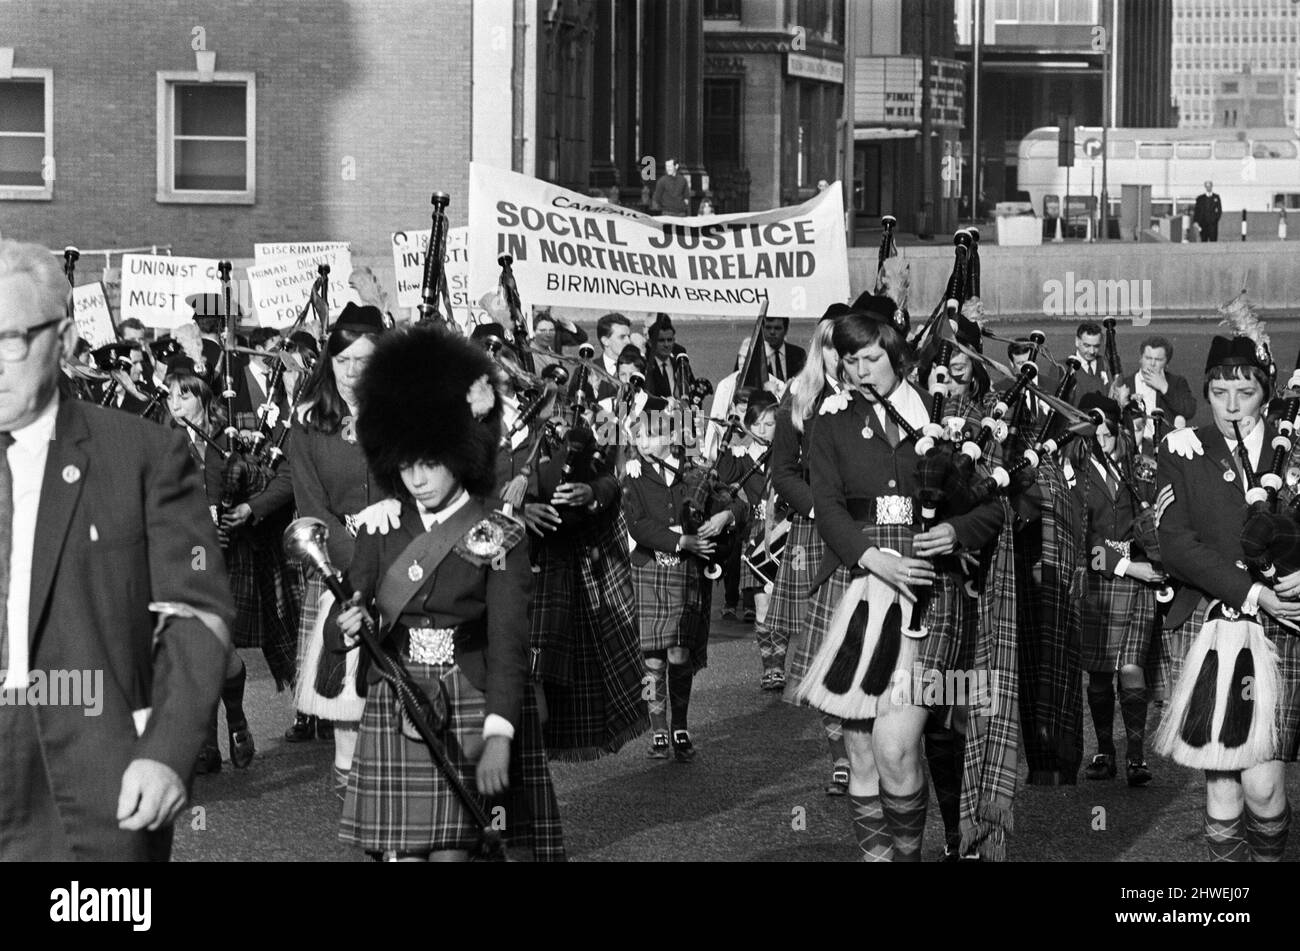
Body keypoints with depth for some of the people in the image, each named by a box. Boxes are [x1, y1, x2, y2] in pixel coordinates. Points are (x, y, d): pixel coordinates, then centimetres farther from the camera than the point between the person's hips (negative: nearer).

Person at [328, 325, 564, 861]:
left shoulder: (499, 538, -3)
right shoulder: (382, 530, 6)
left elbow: (508, 642, -10)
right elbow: (336, 630, 5)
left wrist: (499, 736, -22)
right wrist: (346, 626, -21)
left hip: (469, 710, -2)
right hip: (393, 707, 2)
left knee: (451, 848, -2)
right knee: (399, 850, -3)